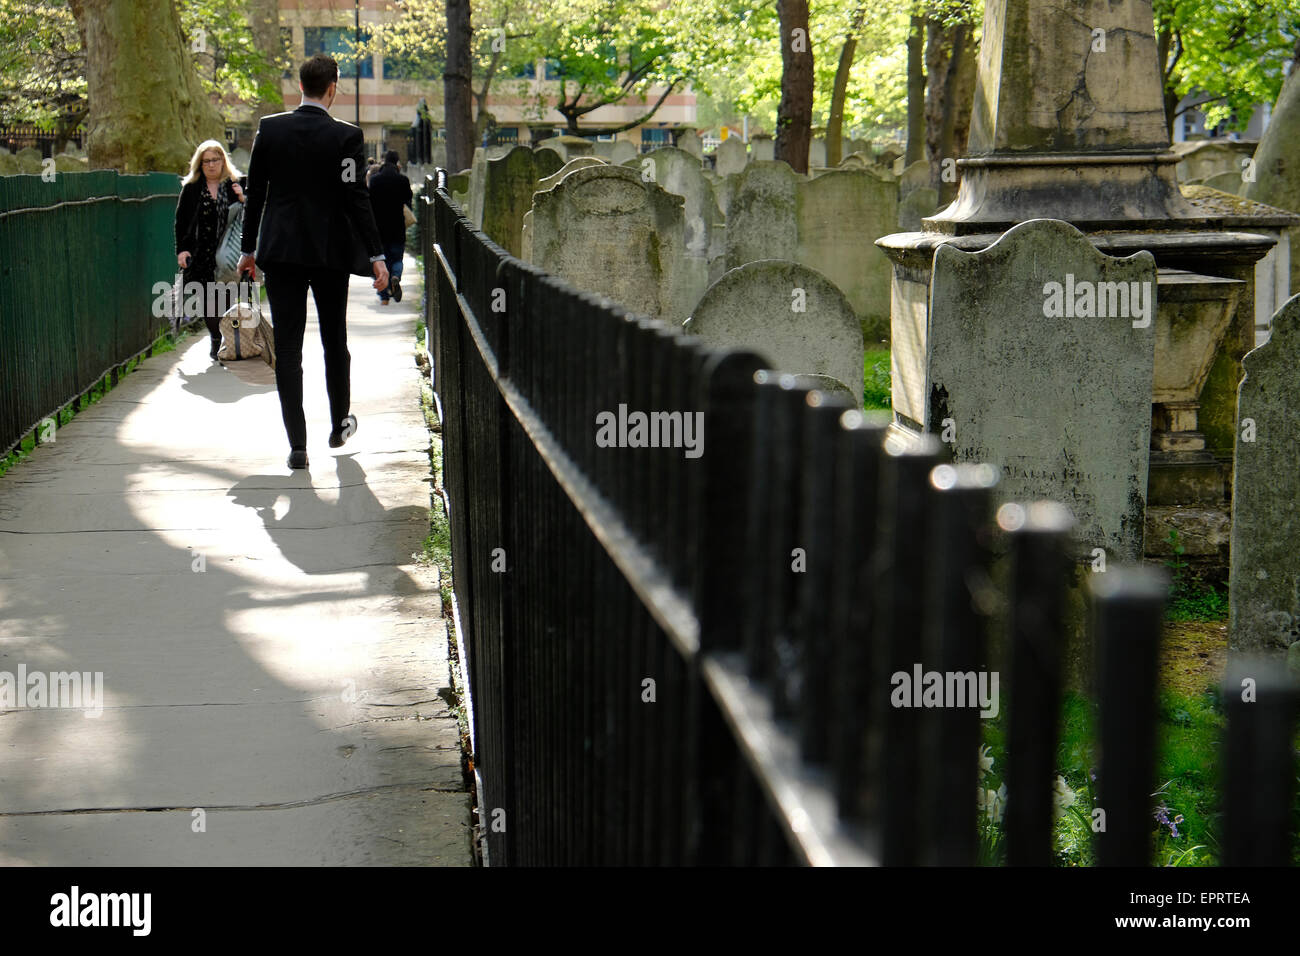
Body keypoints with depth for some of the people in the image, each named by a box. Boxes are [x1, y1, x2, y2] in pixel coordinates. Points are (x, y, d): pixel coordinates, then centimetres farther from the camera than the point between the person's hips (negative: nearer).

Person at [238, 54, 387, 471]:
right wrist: (375, 254, -7)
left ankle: (297, 444, -2)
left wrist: (249, 248, 12)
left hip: (281, 252, 1)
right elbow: (357, 198, -11)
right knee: (334, 340, 17)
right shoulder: (346, 136, -9)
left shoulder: (269, 128, 0)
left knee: (287, 347, 2)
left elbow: (255, 193, 4)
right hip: (331, 252, -1)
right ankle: (340, 424, 32)